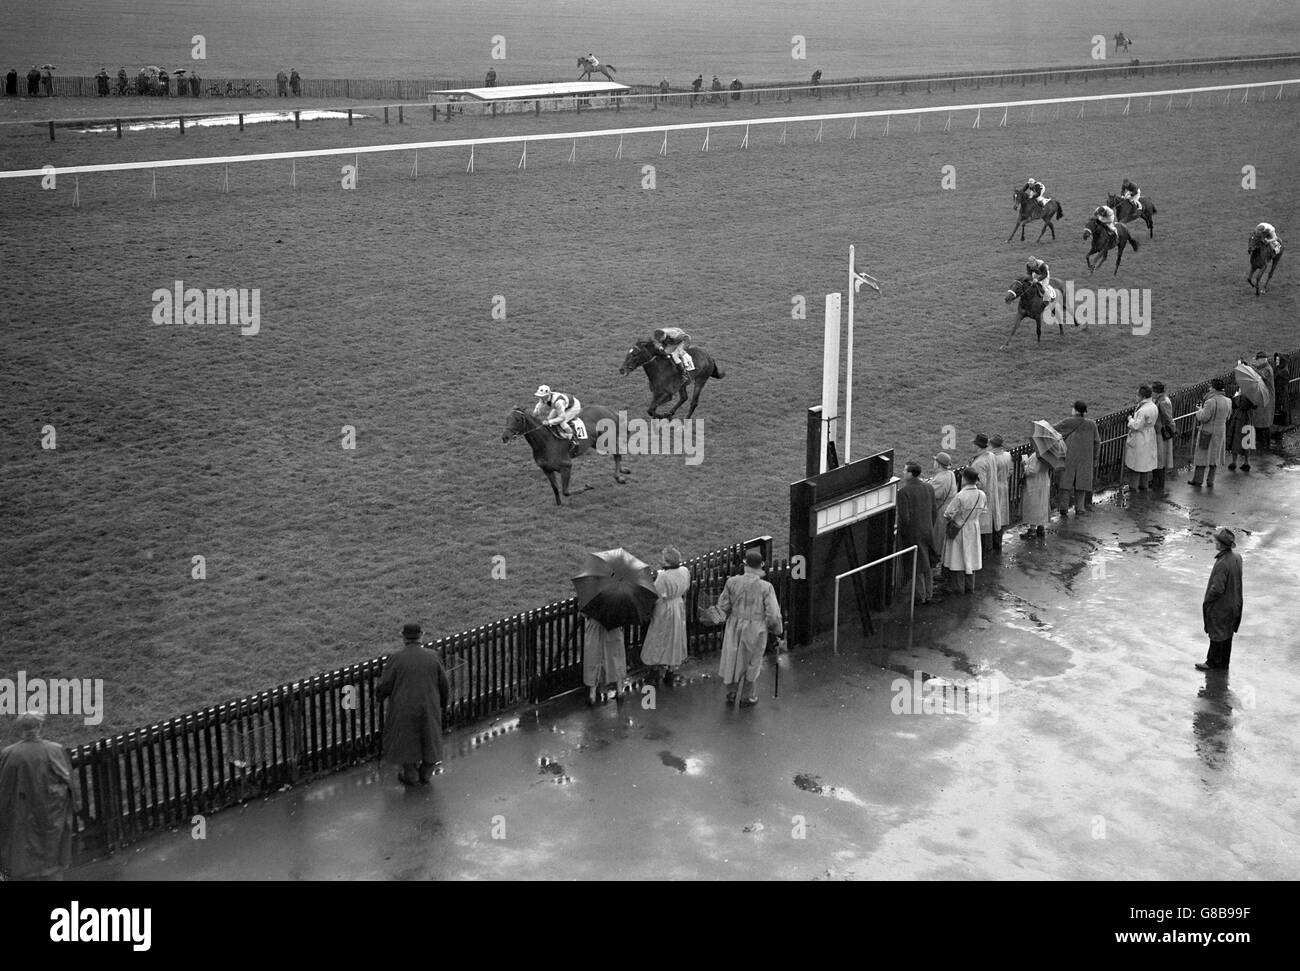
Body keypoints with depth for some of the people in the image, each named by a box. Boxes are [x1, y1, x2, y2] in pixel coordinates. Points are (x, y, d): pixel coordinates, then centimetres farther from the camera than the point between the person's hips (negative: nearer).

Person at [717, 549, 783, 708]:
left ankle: (730, 694, 37)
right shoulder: (766, 587, -20)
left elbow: (723, 606, -4)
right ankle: (747, 698, 30)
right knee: (752, 662, 17)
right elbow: (773, 615, -17)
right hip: (756, 630, -2)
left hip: (735, 627, 2)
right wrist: (778, 630, 2)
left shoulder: (732, 582, -14)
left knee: (733, 658, 21)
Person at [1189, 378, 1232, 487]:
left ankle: (1198, 479, 14)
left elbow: (1203, 417, -22)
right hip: (1221, 431, 6)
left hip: (1207, 432, -6)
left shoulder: (1211, 402, -23)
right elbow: (1227, 416, 12)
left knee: (1202, 454, 6)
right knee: (1214, 456, 13)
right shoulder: (1227, 402, 1)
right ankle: (1210, 481, 16)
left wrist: (1200, 410, -3)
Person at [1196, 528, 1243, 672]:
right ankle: (1224, 663, 34)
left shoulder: (1222, 564, -31)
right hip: (1233, 603, 8)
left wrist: (1206, 601, -11)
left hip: (1220, 606, -8)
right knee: (1227, 634, 20)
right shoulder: (1237, 557, -5)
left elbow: (1217, 588, -27)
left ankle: (1213, 663, 25)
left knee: (1217, 635, 10)